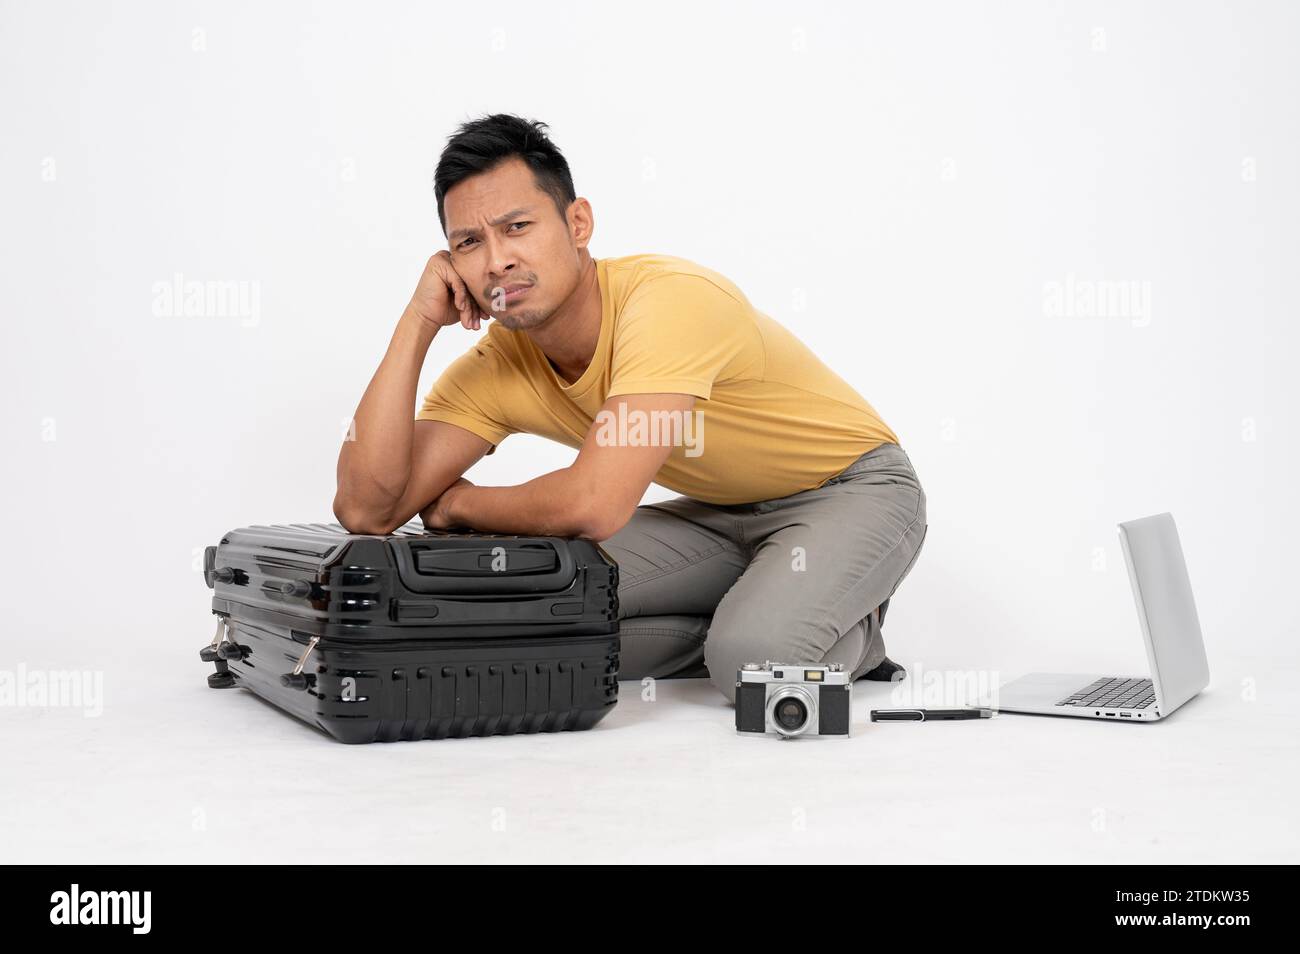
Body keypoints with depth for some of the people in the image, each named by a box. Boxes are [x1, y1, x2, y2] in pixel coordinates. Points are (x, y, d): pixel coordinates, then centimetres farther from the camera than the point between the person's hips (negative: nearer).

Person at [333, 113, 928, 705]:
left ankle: (851, 638, 1)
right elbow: (364, 509, -22)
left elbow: (595, 505, -41)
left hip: (854, 487, -6)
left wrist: (459, 505, -21)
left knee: (750, 656, -33)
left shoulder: (670, 299, -33)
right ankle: (753, 625, 4)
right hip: (724, 513, 6)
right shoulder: (493, 369, -13)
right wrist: (417, 323, -26)